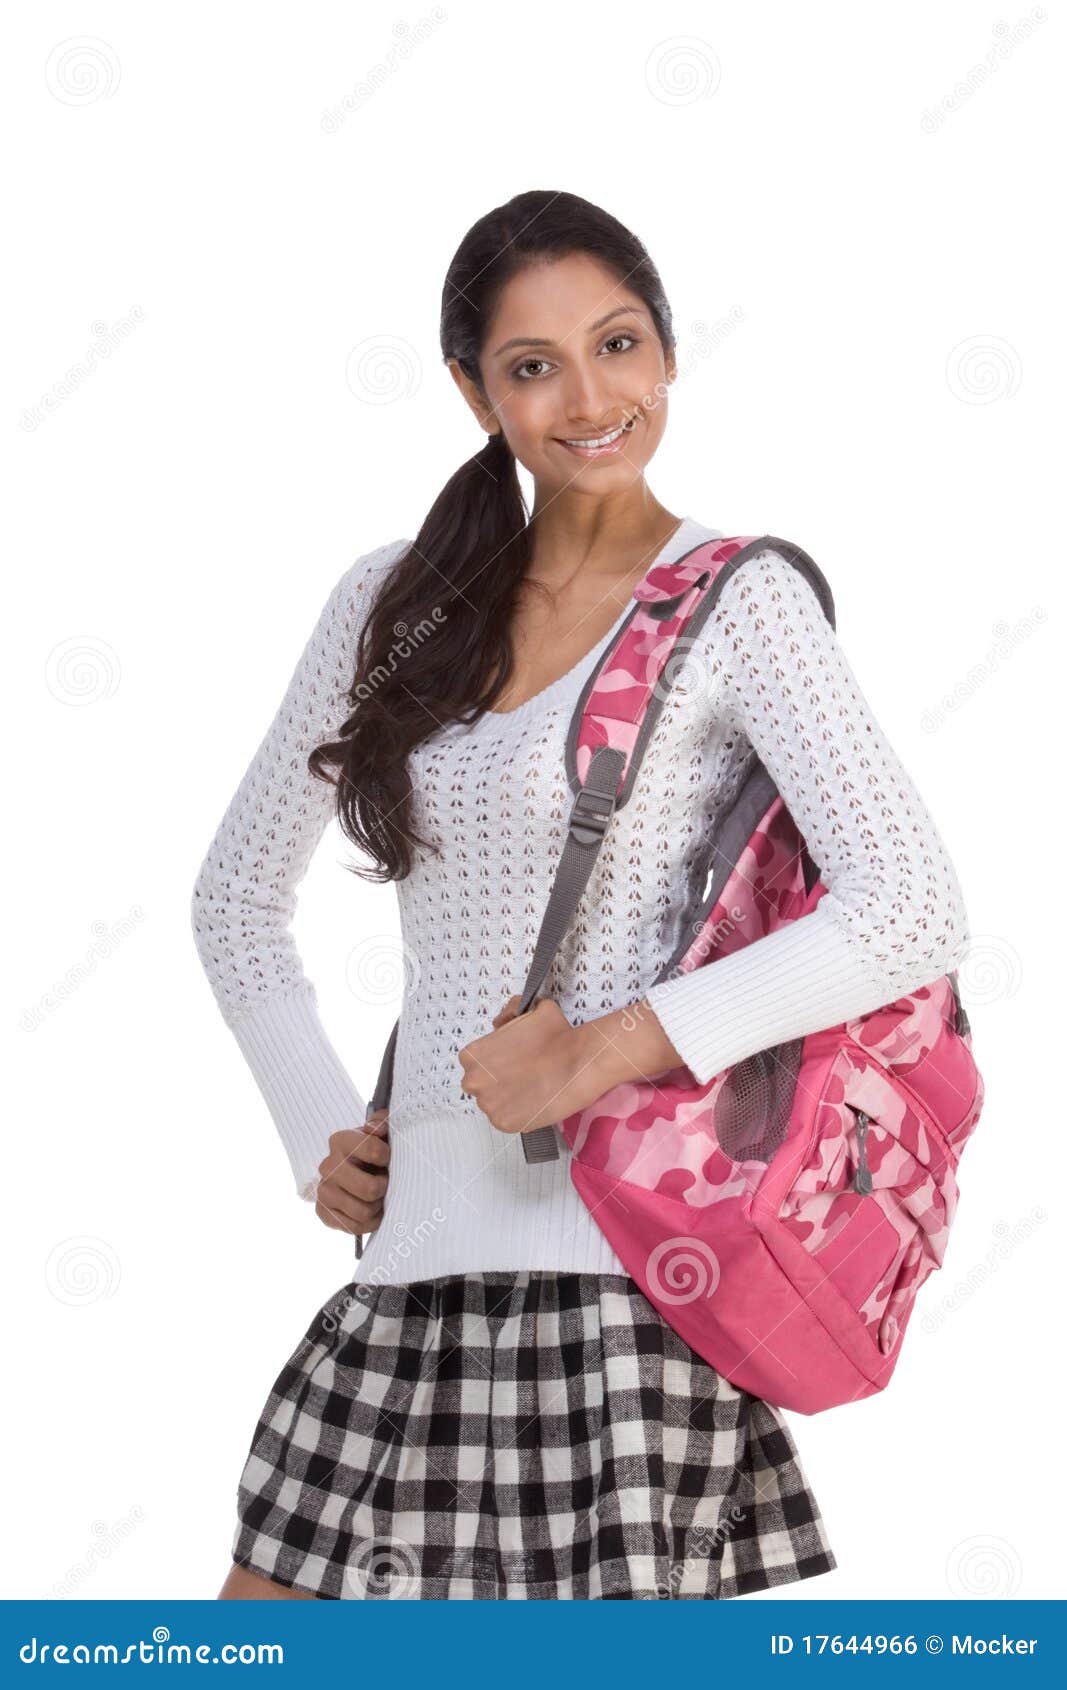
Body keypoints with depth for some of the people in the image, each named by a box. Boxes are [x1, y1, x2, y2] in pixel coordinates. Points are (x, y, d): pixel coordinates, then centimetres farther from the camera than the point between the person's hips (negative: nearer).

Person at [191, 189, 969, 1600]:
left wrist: (608, 1051, -17)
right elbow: (239, 898, 21)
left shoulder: (739, 599, -4)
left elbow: (917, 916, -17)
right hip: (420, 1249, 6)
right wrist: (320, 1140, 10)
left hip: (613, 1243, -5)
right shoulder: (395, 604, 11)